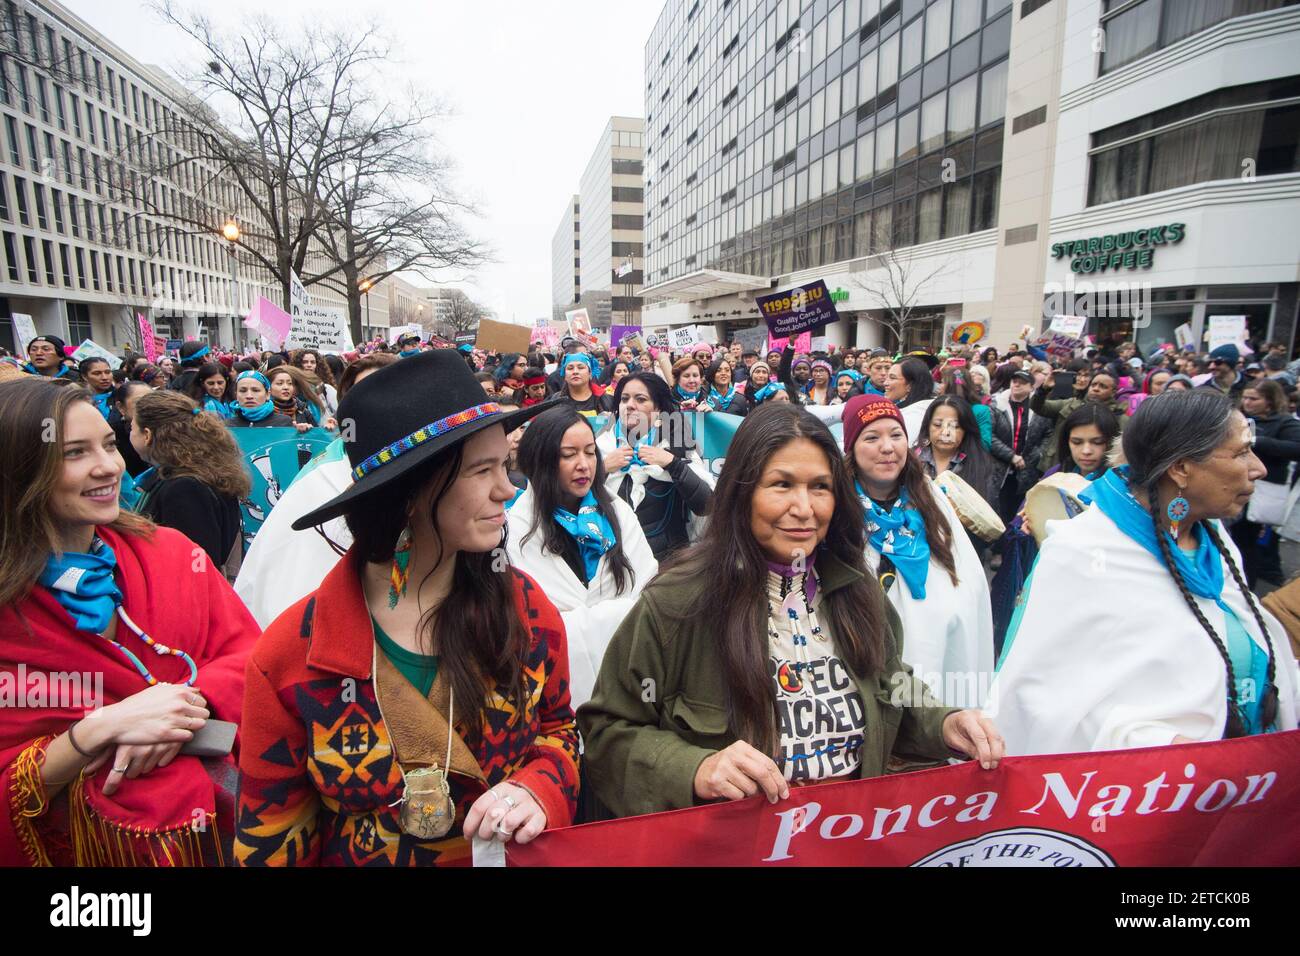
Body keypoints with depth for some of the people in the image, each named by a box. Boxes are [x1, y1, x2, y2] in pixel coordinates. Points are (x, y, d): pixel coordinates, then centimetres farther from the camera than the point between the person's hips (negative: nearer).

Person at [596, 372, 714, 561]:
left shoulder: (675, 446, 2)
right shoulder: (602, 444, 6)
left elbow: (707, 505, -8)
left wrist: (672, 464, -15)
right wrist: (602, 468, -8)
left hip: (665, 557, -1)